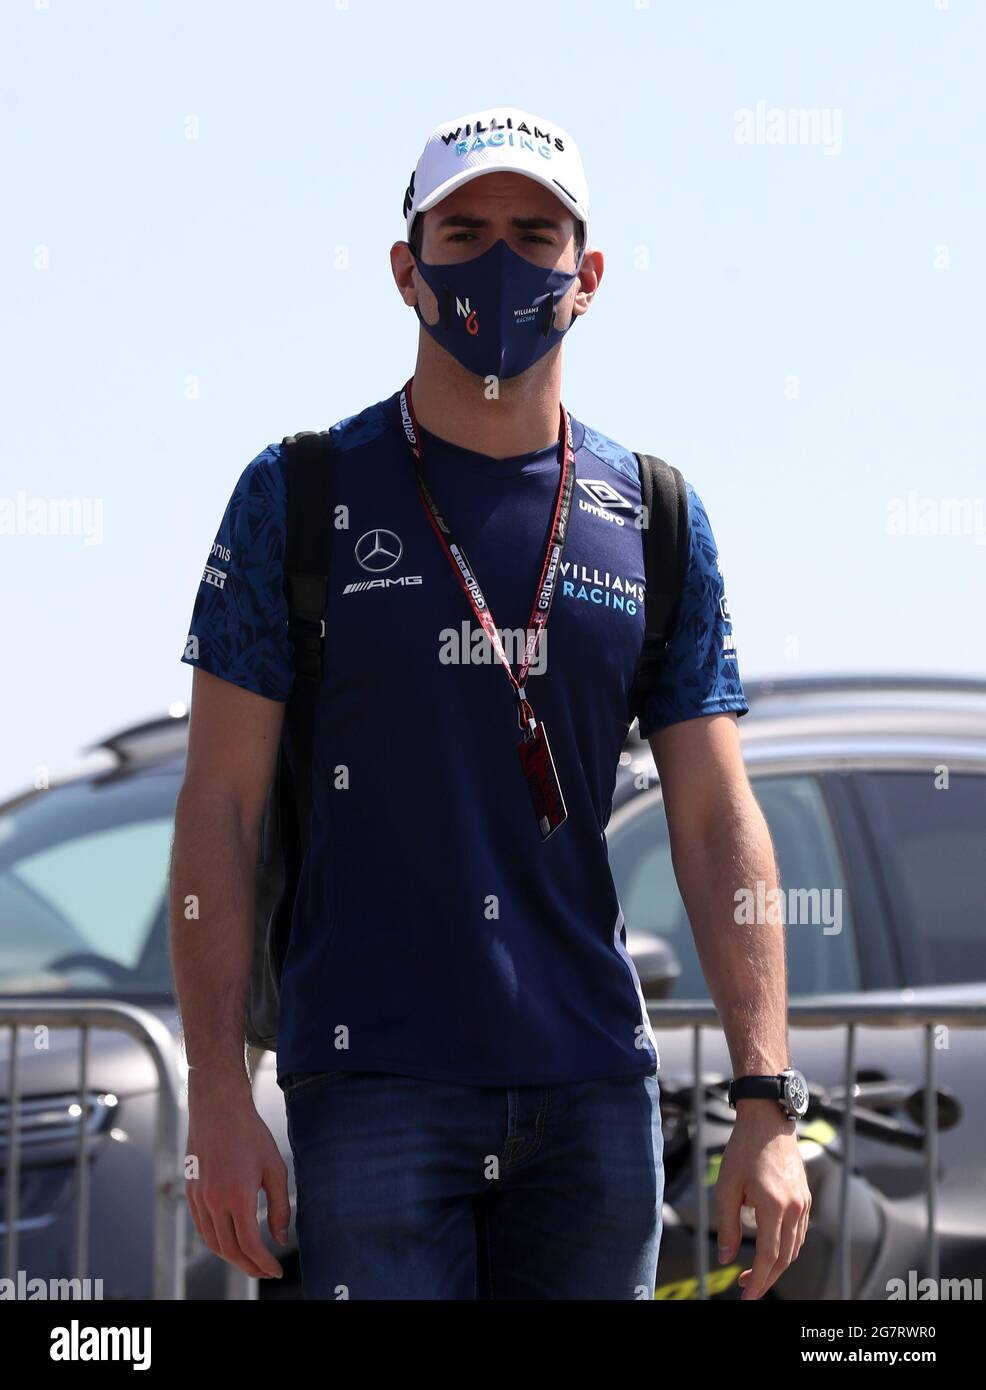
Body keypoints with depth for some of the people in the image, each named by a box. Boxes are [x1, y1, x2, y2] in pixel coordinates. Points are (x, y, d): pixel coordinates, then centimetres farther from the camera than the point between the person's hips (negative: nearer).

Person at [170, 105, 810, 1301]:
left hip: (595, 1087, 3)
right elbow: (219, 807, 0)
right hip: (374, 1081, -3)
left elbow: (717, 823, 6)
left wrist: (766, 1106, -3)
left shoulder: (656, 521, 9)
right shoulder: (301, 498, 2)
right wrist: (217, 1094, -9)